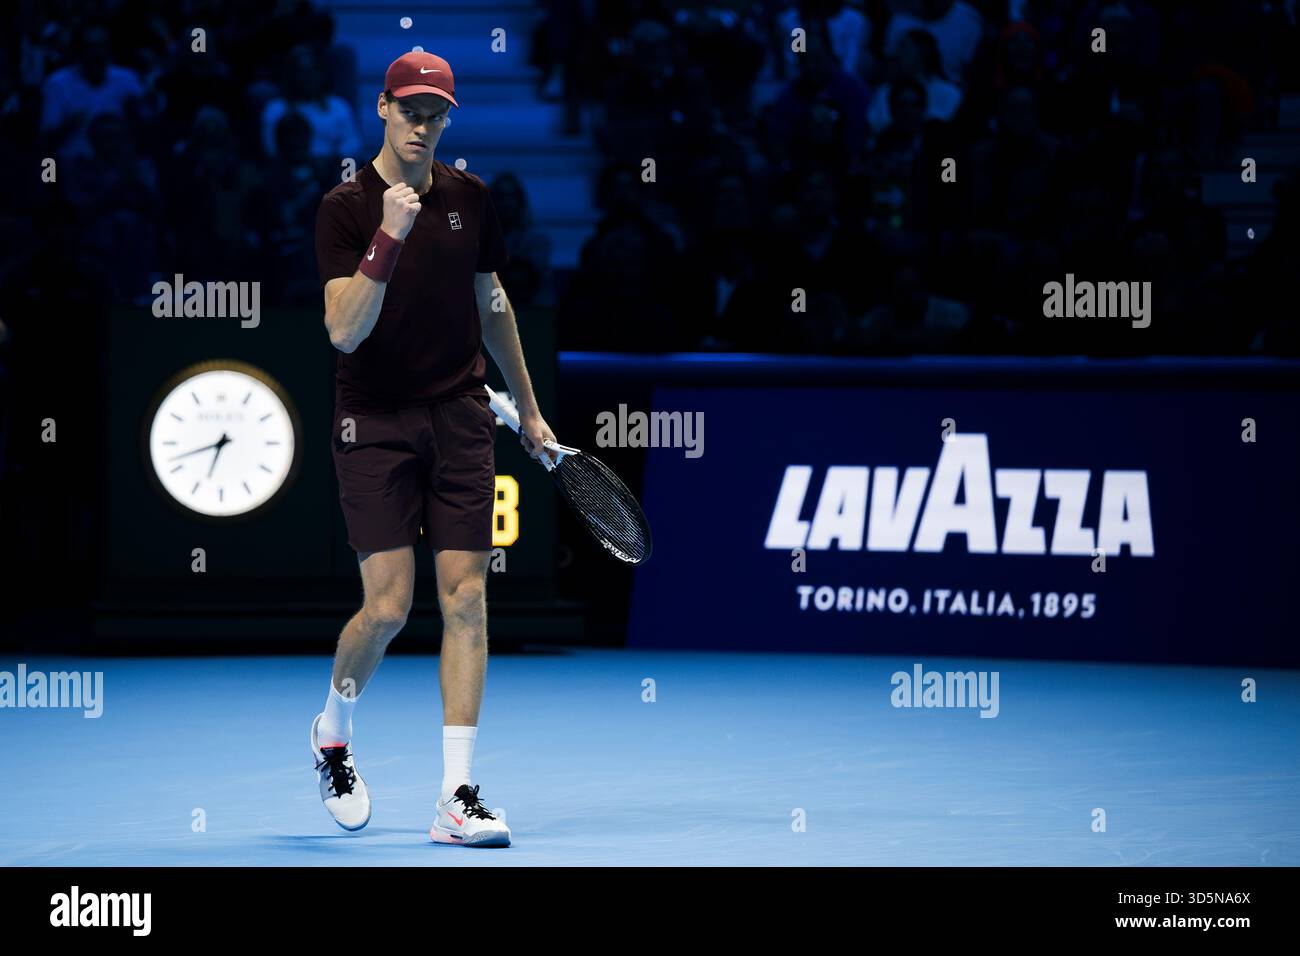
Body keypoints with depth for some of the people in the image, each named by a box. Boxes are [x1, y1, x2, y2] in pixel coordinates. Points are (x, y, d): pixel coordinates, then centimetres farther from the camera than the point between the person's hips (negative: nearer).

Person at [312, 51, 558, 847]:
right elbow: (345, 331, -18)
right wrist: (389, 238, -29)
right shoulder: (346, 207, -8)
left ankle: (458, 798, -2)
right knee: (389, 607, -8)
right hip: (376, 423, -4)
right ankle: (334, 733, 24)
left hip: (460, 416, 4)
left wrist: (529, 409, 24)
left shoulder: (470, 198, 6)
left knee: (466, 599, -4)